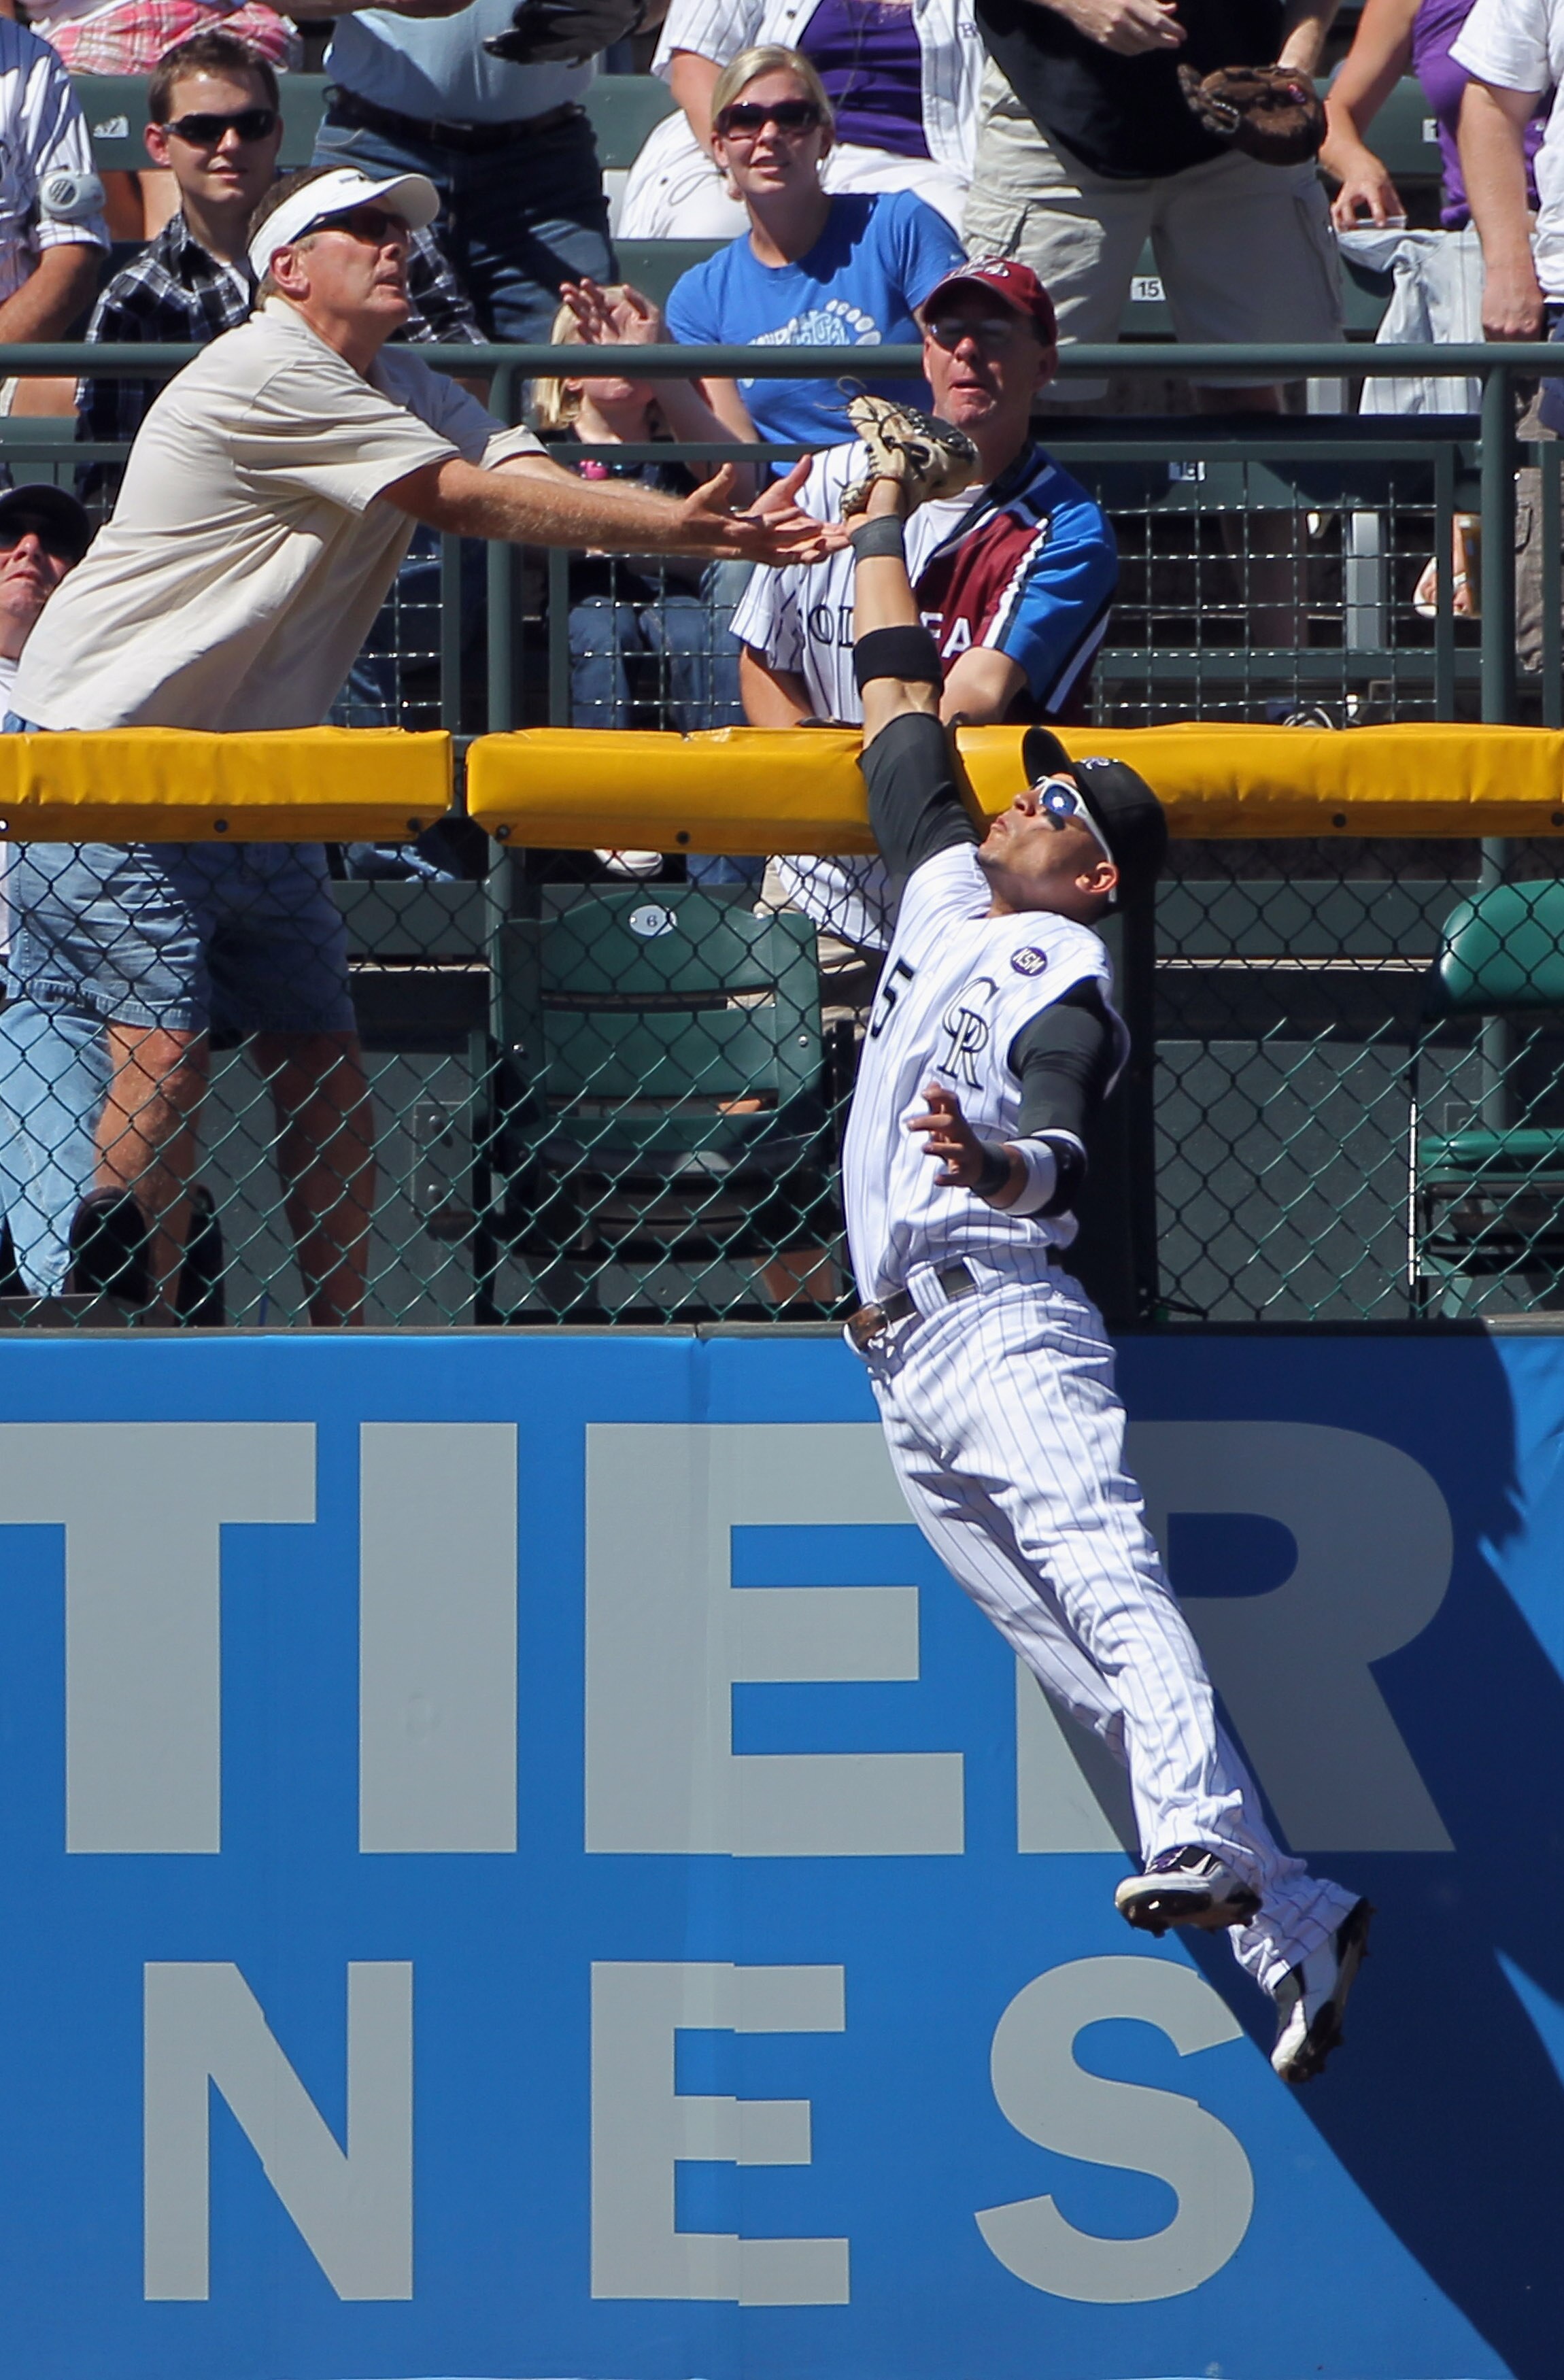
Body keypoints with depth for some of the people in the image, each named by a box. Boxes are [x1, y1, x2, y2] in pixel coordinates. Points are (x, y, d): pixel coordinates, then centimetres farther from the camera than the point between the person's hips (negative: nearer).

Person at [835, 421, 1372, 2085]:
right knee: (1075, 1659, 0)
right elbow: (899, 702, 31)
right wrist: (880, 522, 35)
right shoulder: (946, 887, 20)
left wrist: (1001, 1169, -43)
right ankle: (1290, 1928, -3)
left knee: (1095, 1562, -30)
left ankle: (1199, 1842, -52)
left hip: (1001, 1321, -8)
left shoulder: (1064, 997, -4)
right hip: (910, 1355, 8)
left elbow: (1063, 1159, -21)